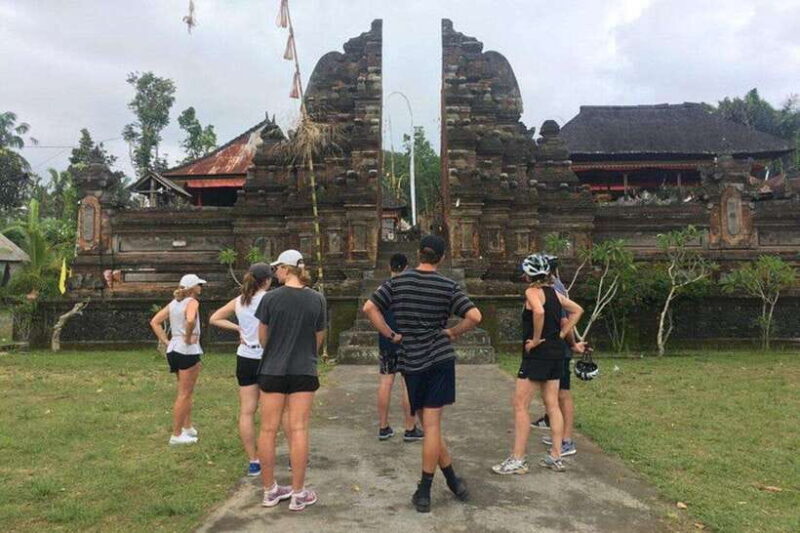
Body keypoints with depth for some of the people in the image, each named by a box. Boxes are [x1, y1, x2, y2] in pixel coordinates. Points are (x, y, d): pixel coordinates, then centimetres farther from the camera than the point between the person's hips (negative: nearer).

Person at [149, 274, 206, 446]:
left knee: (186, 392, 21)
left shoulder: (174, 303, 12)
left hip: (174, 350, 8)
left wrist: (165, 341, 7)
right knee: (184, 394, 1)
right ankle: (176, 435, 7)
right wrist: (188, 338, -18)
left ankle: (187, 427, 30)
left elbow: (154, 322, 10)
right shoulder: (192, 302, -11)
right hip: (188, 351, -8)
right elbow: (190, 320, -33)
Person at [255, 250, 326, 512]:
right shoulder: (317, 299, -3)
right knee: (298, 429, 4)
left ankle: (270, 490, 20)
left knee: (268, 429, 10)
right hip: (304, 371, 1)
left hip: (272, 370, 0)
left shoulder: (270, 298, -8)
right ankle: (298, 493, 11)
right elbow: (319, 338, 6)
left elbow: (262, 338, 2)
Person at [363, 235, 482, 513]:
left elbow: (369, 308, -4)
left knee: (429, 425, 10)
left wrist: (391, 335, 2)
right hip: (441, 359, -1)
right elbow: (474, 316, -12)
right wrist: (453, 333, 3)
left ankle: (453, 481, 14)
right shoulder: (448, 286, -4)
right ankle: (424, 492, 13)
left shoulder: (397, 282, 0)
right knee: (432, 425, 3)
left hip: (411, 362, 1)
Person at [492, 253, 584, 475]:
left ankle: (518, 460, 1)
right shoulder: (554, 292, 12)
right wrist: (561, 334, 13)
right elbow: (577, 310, 19)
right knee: (552, 405, 13)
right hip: (556, 353, 8)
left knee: (520, 405, -2)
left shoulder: (532, 291, -11)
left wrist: (536, 339, -20)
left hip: (537, 354, -8)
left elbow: (539, 311, -31)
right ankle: (556, 457, 19)